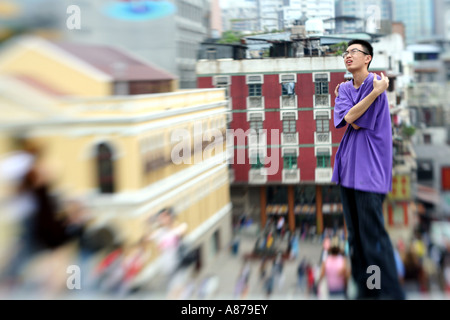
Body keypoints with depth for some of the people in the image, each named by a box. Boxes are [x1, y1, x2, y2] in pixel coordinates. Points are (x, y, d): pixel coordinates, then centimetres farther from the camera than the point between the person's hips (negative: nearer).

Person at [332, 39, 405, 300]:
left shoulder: (377, 84, -8)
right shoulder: (345, 88, 12)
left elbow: (354, 121, -11)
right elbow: (348, 118, -6)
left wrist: (349, 111, 2)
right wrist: (375, 93, -9)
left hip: (369, 168, -7)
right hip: (349, 167, 7)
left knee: (373, 234, -11)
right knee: (355, 235, 10)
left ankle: (390, 293, -5)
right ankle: (365, 290, 19)